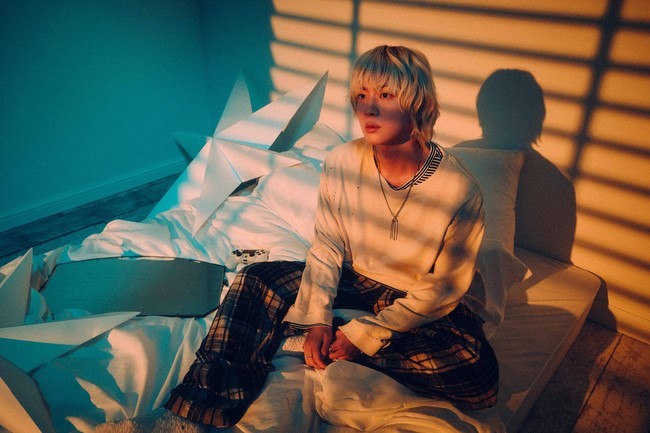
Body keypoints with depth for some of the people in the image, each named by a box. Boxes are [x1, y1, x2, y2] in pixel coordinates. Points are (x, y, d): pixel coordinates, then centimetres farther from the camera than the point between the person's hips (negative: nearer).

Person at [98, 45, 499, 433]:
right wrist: (318, 317, -17)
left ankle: (332, 346, -16)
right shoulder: (340, 164, -15)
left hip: (420, 302, -2)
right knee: (257, 280, -14)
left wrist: (363, 335, -20)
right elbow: (326, 247, -5)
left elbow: (442, 289, -17)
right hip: (354, 278, 3)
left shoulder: (459, 191, -25)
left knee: (479, 376, -28)